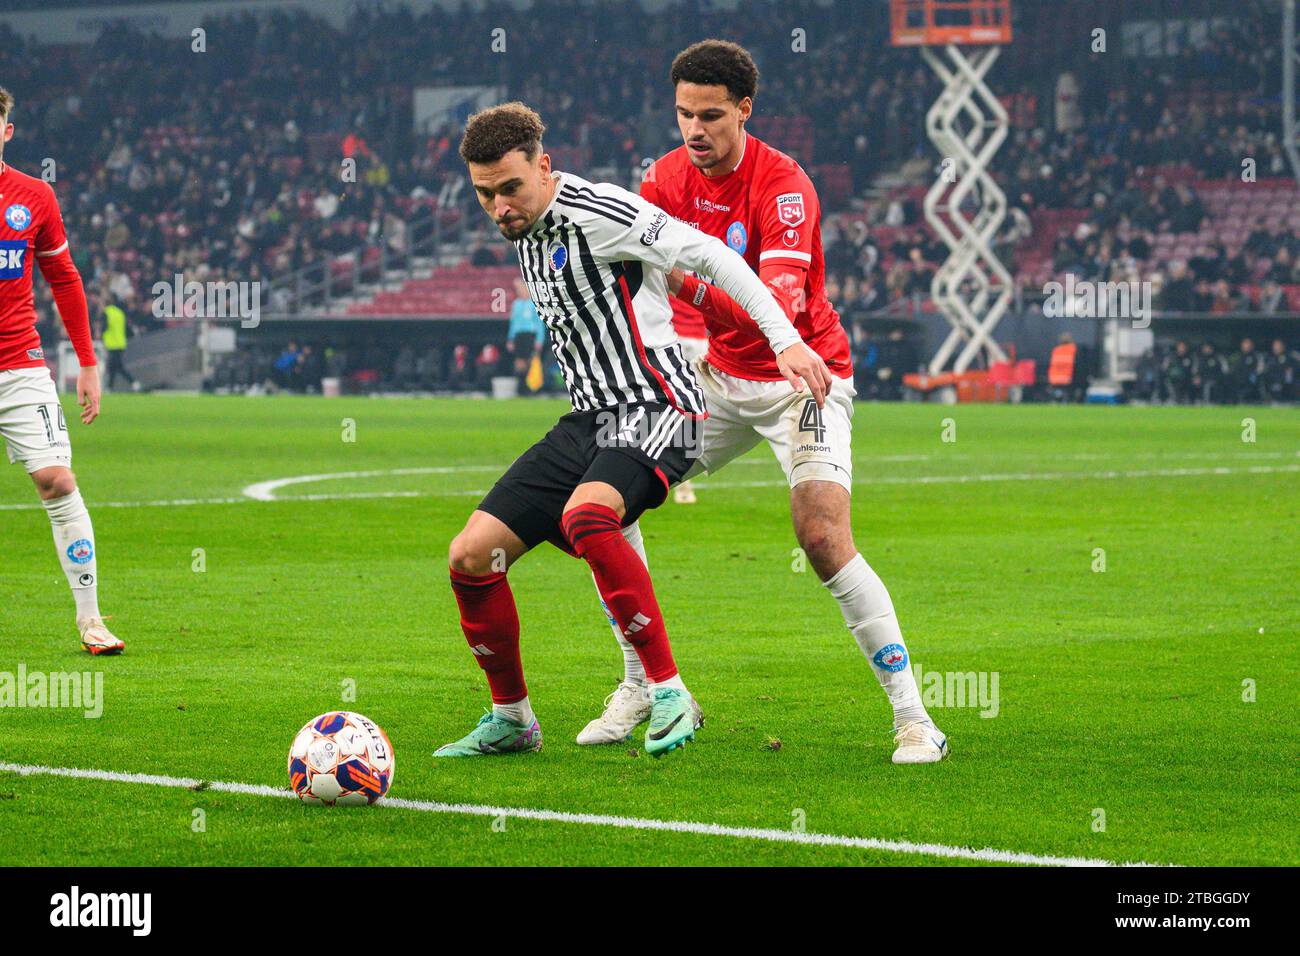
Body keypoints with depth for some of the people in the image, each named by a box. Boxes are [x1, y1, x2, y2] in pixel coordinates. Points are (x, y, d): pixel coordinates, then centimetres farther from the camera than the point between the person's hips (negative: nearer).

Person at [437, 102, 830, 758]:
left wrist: (784, 340, -21)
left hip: (655, 410, -9)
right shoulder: (527, 235, 13)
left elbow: (707, 257, -15)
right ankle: (511, 720, 16)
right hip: (588, 421, 9)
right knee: (470, 556, -1)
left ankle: (669, 694, -28)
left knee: (584, 517, -37)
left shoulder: (596, 213, -14)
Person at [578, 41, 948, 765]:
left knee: (823, 535, -24)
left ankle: (913, 718, -17)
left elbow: (777, 307, -34)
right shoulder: (669, 177, -2)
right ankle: (640, 691, 9)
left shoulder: (784, 186, -23)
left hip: (804, 378, -6)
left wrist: (691, 287, -49)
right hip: (719, 376, 7)